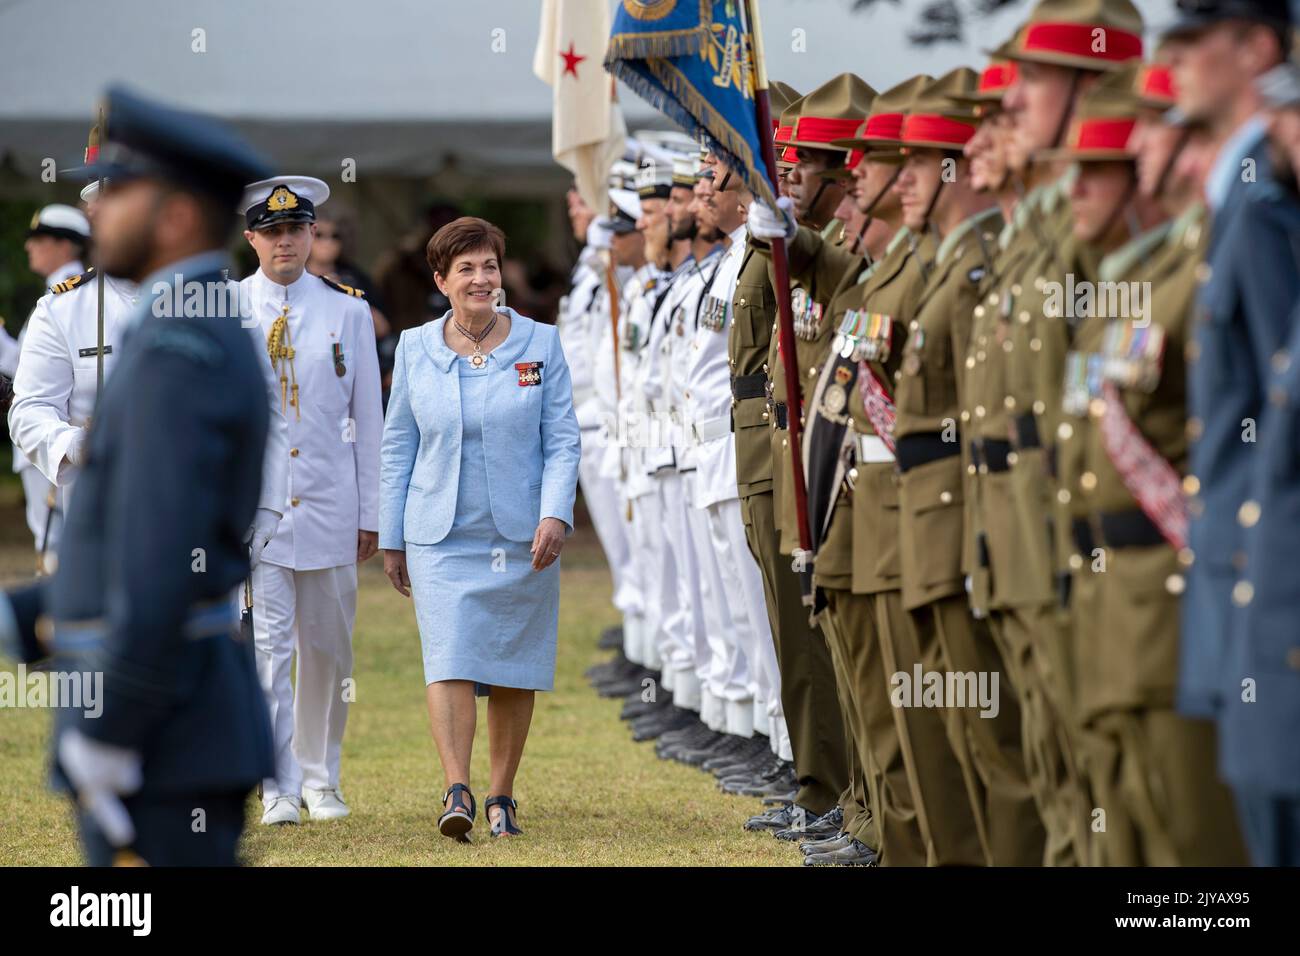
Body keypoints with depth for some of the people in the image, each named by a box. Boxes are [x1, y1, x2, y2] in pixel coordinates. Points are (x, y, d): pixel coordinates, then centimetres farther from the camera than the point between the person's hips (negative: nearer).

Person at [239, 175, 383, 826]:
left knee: (328, 648, 8)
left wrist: (370, 513, 4)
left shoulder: (348, 310, 6)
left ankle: (320, 778, 21)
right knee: (267, 645, -8)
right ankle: (280, 788, -5)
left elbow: (368, 418, 7)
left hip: (329, 503, 2)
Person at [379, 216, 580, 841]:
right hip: (441, 536, 0)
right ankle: (457, 793, -21)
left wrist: (555, 515, -14)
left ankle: (501, 798, 16)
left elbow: (562, 441, 1)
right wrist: (391, 540, 9)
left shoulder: (540, 345, 3)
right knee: (448, 659, -15)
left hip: (522, 535, 0)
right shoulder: (416, 349, 5)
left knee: (513, 669, 4)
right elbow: (397, 448, 10)